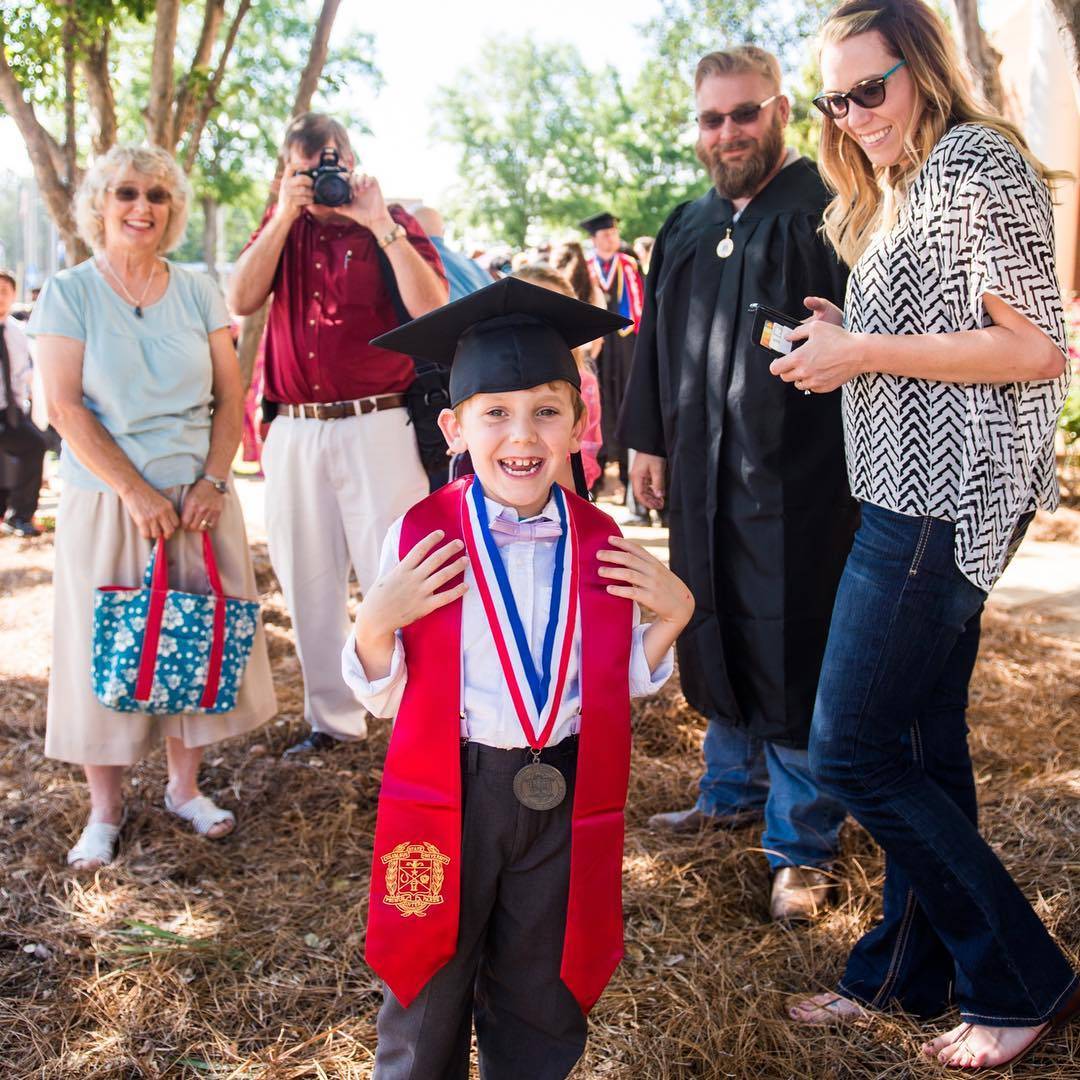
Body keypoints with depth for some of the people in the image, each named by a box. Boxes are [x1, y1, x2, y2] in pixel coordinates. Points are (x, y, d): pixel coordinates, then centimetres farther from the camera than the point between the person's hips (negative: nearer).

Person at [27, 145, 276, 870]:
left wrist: (212, 482, -9)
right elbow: (65, 407, -9)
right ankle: (106, 808, 17)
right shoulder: (68, 293, -2)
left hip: (199, 497, 3)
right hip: (106, 502, -2)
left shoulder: (198, 292, 6)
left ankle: (185, 786, 25)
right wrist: (136, 492, -15)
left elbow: (231, 396, 5)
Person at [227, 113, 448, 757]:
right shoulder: (284, 226, 14)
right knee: (310, 579, 9)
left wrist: (380, 225, -14)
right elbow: (242, 300, -2)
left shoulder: (394, 225, 4)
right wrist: (284, 217, -7)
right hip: (294, 432, 4)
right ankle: (332, 717, 20)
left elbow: (433, 309, -12)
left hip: (377, 427, -4)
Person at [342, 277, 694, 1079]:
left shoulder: (600, 546, -3)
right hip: (448, 798, -2)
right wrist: (376, 623, -23)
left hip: (564, 799, 2)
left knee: (543, 1012, 19)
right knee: (427, 1001, 15)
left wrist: (672, 618, -8)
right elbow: (381, 696, -5)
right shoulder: (419, 539, -10)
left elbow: (621, 687, 6)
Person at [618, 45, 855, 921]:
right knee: (716, 642, 16)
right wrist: (647, 439, 17)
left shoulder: (827, 213, -4)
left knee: (790, 658, -2)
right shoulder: (686, 230, 16)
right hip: (703, 480, 7)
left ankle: (803, 844, 11)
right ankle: (732, 791, 35)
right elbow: (657, 341, 20)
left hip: (797, 479, -6)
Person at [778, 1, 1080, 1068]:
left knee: (850, 750, -7)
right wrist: (843, 338, 9)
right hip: (914, 494, 10)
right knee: (923, 743, 13)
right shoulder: (901, 189, 20)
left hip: (945, 498, -10)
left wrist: (864, 352, -15)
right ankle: (908, 972, 25)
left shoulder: (975, 159, -10)